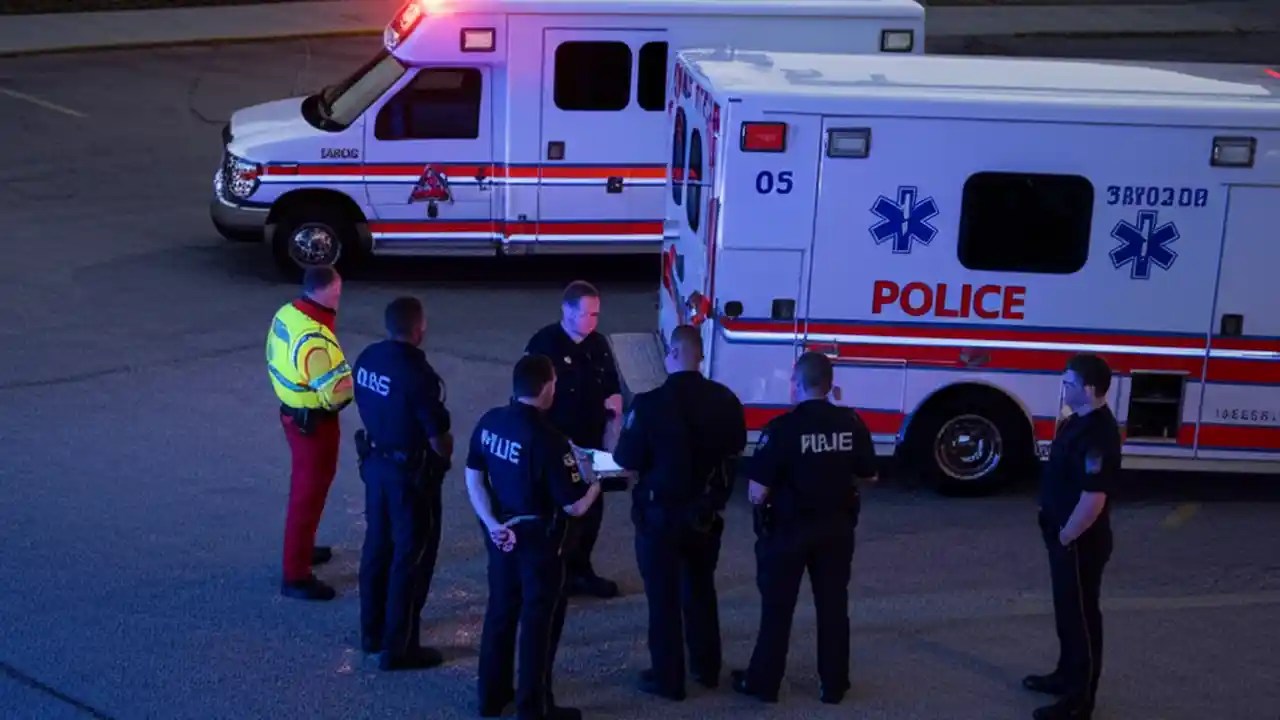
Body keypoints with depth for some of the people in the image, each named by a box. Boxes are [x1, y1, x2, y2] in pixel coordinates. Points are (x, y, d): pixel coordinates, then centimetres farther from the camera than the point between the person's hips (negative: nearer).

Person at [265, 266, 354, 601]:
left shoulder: (286, 314, -2)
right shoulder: (314, 338, -30)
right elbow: (336, 391, -30)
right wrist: (357, 380, -11)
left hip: (292, 411, 9)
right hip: (314, 422, -9)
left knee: (304, 485, 26)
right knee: (309, 494, 0)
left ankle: (301, 549, 44)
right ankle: (296, 576, 7)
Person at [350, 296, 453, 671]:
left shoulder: (367, 358, -2)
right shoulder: (418, 373, -25)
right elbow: (438, 437, -21)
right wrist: (445, 456, 0)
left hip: (374, 462, 8)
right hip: (411, 472, -8)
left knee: (378, 545, 20)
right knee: (411, 556, 3)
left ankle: (372, 631, 32)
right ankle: (399, 647, 8)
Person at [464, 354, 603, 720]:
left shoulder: (490, 422, -4)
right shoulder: (549, 440, -25)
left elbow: (473, 477, 4)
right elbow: (575, 506, -19)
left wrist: (491, 522, 0)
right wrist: (595, 485, 1)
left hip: (502, 533, 7)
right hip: (539, 538, -6)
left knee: (501, 610, 19)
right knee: (540, 619, 7)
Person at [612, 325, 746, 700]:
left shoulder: (650, 403, -21)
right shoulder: (725, 400, -6)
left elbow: (627, 461, -14)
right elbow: (735, 449, 7)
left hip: (662, 513, -5)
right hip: (707, 512, 5)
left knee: (664, 596, 8)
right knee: (701, 589, 22)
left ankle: (668, 679, 16)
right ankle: (707, 667, 33)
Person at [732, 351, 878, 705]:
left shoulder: (782, 428, -20)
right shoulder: (852, 423, -6)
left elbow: (757, 493, -20)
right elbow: (868, 476, 6)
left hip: (789, 528, -4)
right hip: (837, 527, 4)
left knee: (778, 606, 10)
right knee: (833, 604, 14)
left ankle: (764, 681, 19)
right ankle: (834, 684, 21)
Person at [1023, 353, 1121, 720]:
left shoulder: (1097, 434, -27)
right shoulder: (1081, 420, 6)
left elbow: (1093, 499, -31)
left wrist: (1066, 537, -19)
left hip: (1081, 542, -10)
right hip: (1067, 535, 10)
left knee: (1081, 614, 0)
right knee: (1067, 609, 22)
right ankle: (1068, 675, 37)